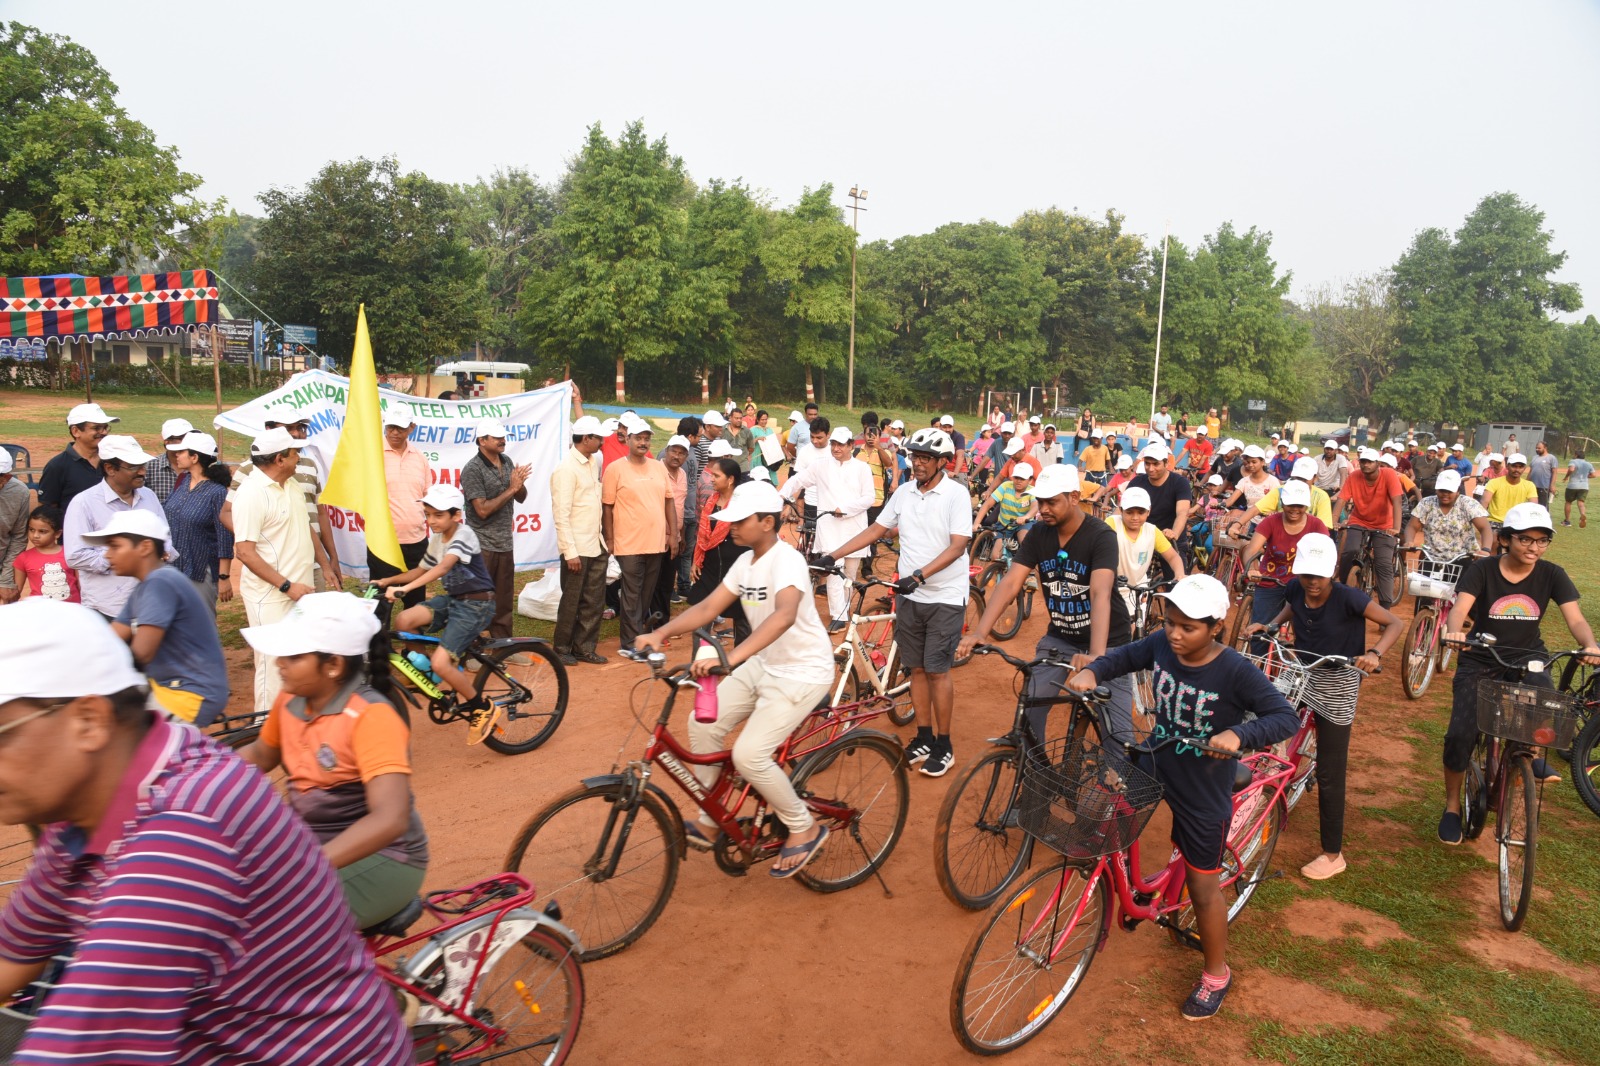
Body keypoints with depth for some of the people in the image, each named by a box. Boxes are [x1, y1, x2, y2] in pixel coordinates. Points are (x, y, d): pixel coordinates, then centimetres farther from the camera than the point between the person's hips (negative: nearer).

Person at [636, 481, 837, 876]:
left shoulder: (786, 560, -25)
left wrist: (730, 658, -55)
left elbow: (784, 615, -43)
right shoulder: (746, 562, 4)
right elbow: (708, 607, 3)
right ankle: (708, 823, 17)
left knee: (749, 754, -17)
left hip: (803, 673, -9)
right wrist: (660, 634, -12)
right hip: (764, 665, 9)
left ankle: (804, 829, 6)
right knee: (703, 724, 1)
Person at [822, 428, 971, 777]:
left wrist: (920, 574, -31)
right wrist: (833, 555, 2)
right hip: (909, 596, 5)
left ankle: (943, 745, 13)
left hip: (945, 597, -5)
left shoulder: (956, 493, -11)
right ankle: (924, 737, 25)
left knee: (937, 670, -1)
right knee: (917, 668, 11)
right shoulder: (904, 492, 5)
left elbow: (957, 546, -19)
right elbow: (876, 530, 10)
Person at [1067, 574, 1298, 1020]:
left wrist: (1239, 735, -43)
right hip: (1154, 767, 5)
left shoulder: (1235, 672, -25)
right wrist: (1091, 672, -15)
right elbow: (1124, 656, 5)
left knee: (1203, 887, 10)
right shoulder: (1161, 644, -12)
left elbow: (1286, 717, -25)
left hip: (1203, 791, -5)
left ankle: (1216, 975, 34)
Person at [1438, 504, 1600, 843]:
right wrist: (1454, 631, -48)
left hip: (1527, 657, 1)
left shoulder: (1552, 575, -4)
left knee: (1540, 686, -36)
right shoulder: (1482, 571, -11)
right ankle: (1452, 807, 9)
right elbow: (1460, 608, -25)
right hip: (1480, 662, -1)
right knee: (1460, 734, -14)